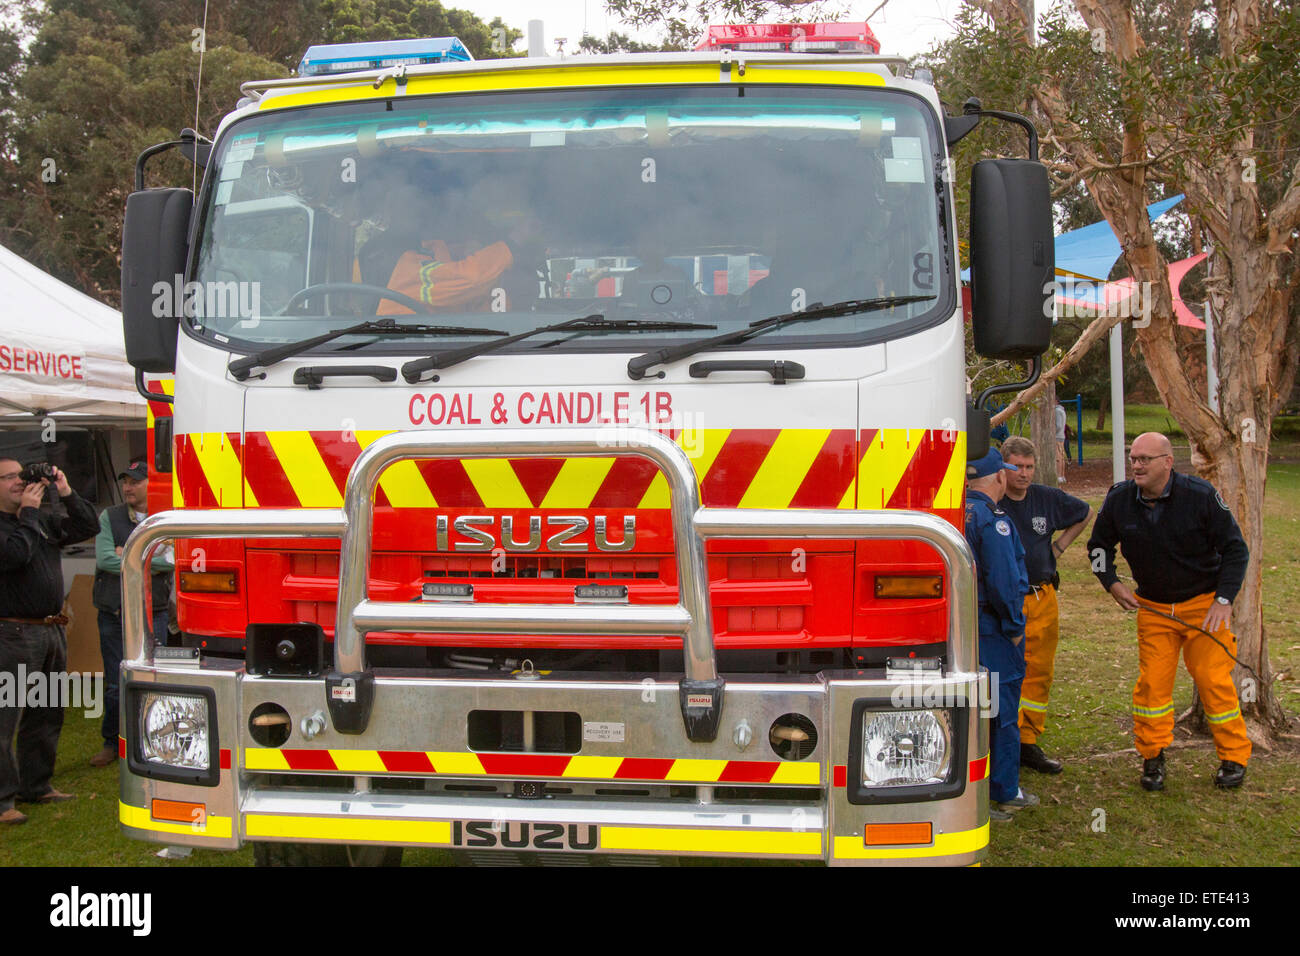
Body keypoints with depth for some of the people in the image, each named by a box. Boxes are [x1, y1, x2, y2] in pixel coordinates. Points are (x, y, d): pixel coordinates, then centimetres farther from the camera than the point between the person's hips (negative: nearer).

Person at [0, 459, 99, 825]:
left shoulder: (42, 520, 15)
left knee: (46, 715, 15)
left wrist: (66, 492, 4)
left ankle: (36, 785, 27)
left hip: (53, 630, 8)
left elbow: (86, 528, 13)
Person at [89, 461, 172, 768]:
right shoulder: (109, 517, 7)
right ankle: (112, 742, 18)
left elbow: (171, 558, -11)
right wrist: (148, 562, -7)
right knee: (115, 684, 4)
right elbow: (104, 559, -7)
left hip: (152, 614, -1)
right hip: (113, 614, 1)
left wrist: (128, 554, -10)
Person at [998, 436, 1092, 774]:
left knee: (1039, 673, 9)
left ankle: (1028, 743, 19)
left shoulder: (1048, 499, 5)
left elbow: (1085, 513, 24)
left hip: (1043, 599, 5)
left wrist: (1059, 546, 15)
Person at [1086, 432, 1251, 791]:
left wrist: (1224, 600, -13)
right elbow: (1099, 545, 13)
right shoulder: (1119, 499, -6)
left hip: (1204, 603, -3)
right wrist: (1112, 584, 0)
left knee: (1214, 679, -3)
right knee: (1152, 681, -1)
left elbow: (1235, 548, -6)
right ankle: (1152, 757, 13)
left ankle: (1234, 758, 12)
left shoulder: (1200, 495, -15)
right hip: (1152, 608, 3)